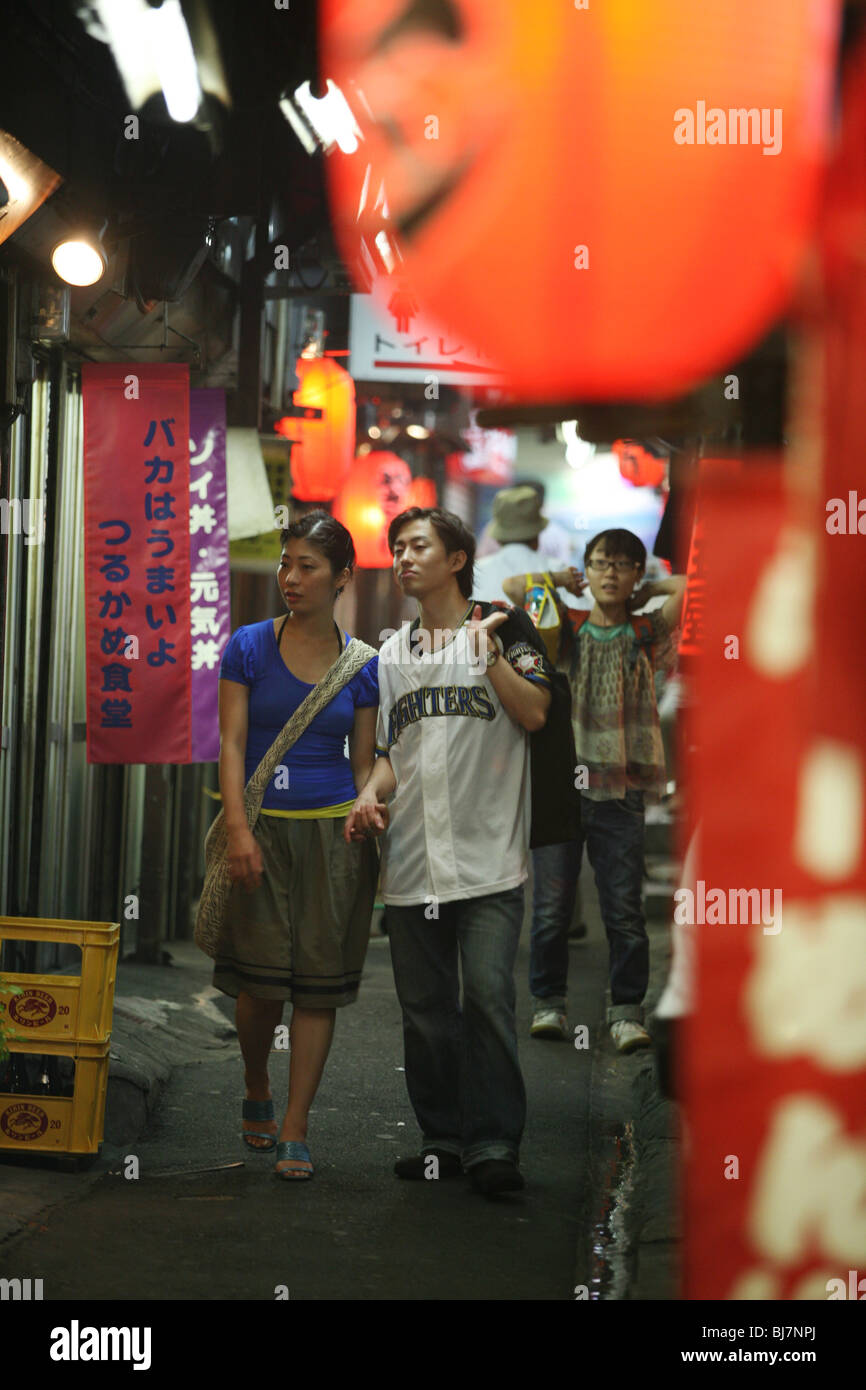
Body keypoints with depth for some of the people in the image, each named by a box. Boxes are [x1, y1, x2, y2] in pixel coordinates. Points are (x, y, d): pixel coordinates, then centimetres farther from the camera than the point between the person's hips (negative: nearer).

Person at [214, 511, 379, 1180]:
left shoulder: (362, 664, 5)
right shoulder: (249, 647, 1)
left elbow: (363, 763, 9)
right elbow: (232, 743, -3)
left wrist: (368, 833, 1)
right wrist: (239, 829, -13)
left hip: (334, 830, 1)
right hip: (263, 826, -1)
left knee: (319, 982, -1)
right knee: (262, 979, -3)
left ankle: (295, 1130, 7)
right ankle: (256, 1091, 26)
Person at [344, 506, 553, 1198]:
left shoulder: (503, 627, 5)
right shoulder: (393, 653, 19)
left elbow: (534, 713, -8)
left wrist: (488, 647, -12)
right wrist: (371, 796, 3)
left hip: (489, 854, -5)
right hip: (413, 857, 5)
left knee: (487, 995, -13)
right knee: (425, 1005, 7)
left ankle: (494, 1145, -9)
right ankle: (444, 1139, 16)